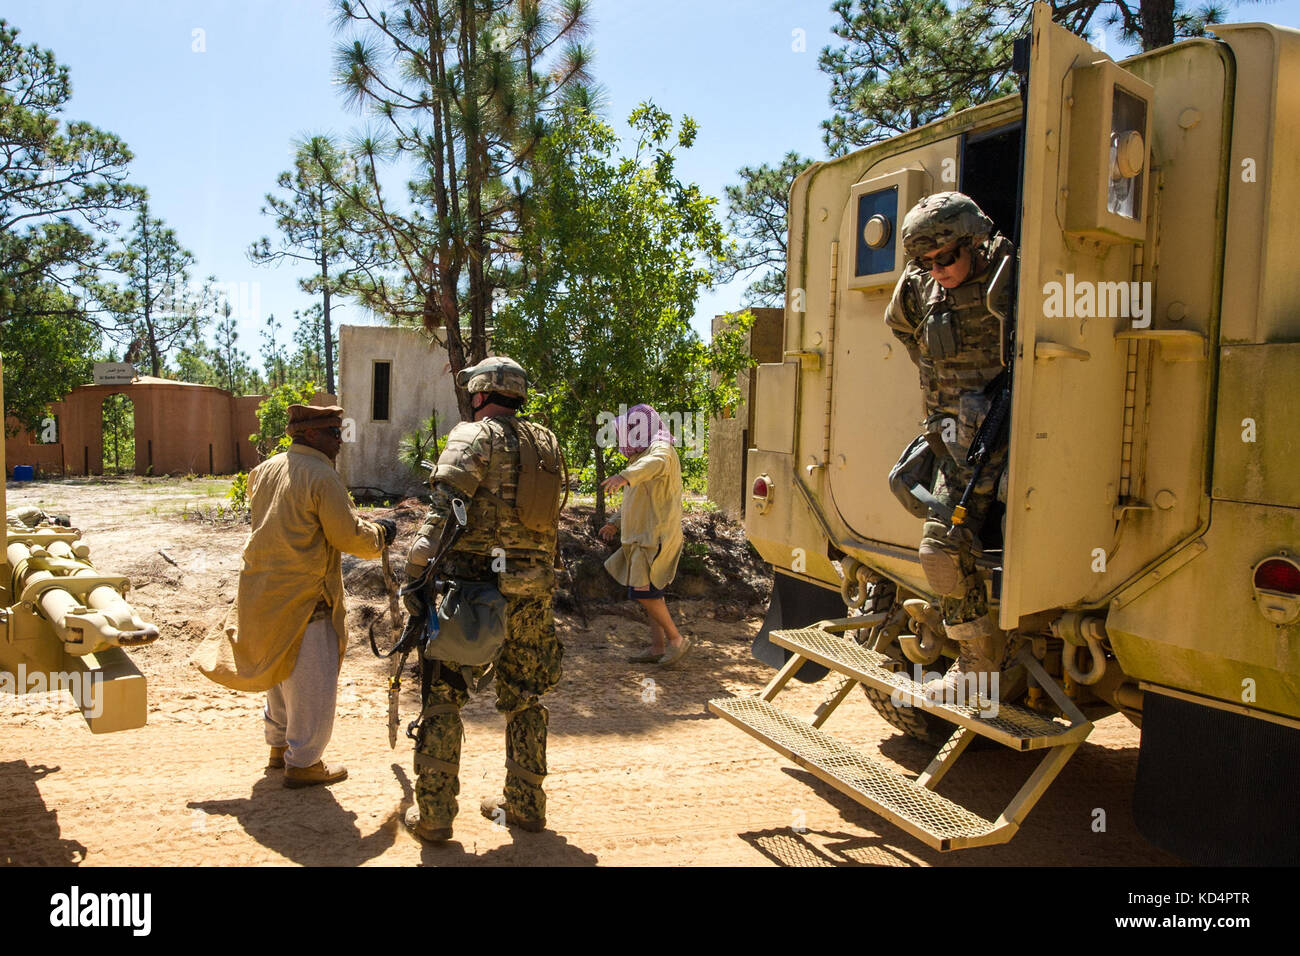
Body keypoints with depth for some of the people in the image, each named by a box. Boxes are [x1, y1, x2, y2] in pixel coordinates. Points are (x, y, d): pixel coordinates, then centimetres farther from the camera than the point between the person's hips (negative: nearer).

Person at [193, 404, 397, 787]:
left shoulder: (265, 469, 8)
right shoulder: (322, 477, -17)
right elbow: (349, 536, -17)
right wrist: (380, 533, 3)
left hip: (261, 592, 9)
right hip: (300, 598, -9)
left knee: (280, 670, 23)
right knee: (311, 680, 3)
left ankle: (280, 745, 36)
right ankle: (303, 763, 12)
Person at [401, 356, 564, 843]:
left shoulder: (473, 436, -6)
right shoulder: (547, 442, 11)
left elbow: (444, 510, -17)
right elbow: (550, 514, 11)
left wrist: (415, 573, -16)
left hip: (475, 584, -5)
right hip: (534, 589, 6)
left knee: (442, 697, 6)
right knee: (524, 697, 18)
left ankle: (433, 813, 11)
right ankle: (525, 804, 27)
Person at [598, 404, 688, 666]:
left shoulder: (661, 448, -12)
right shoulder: (643, 456, 21)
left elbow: (655, 463, -40)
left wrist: (625, 476, -57)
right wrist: (615, 523, 25)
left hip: (657, 536, -10)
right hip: (643, 536, 10)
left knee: (643, 591, -14)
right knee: (650, 591, 11)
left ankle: (676, 639, -4)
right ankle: (657, 647, 16)